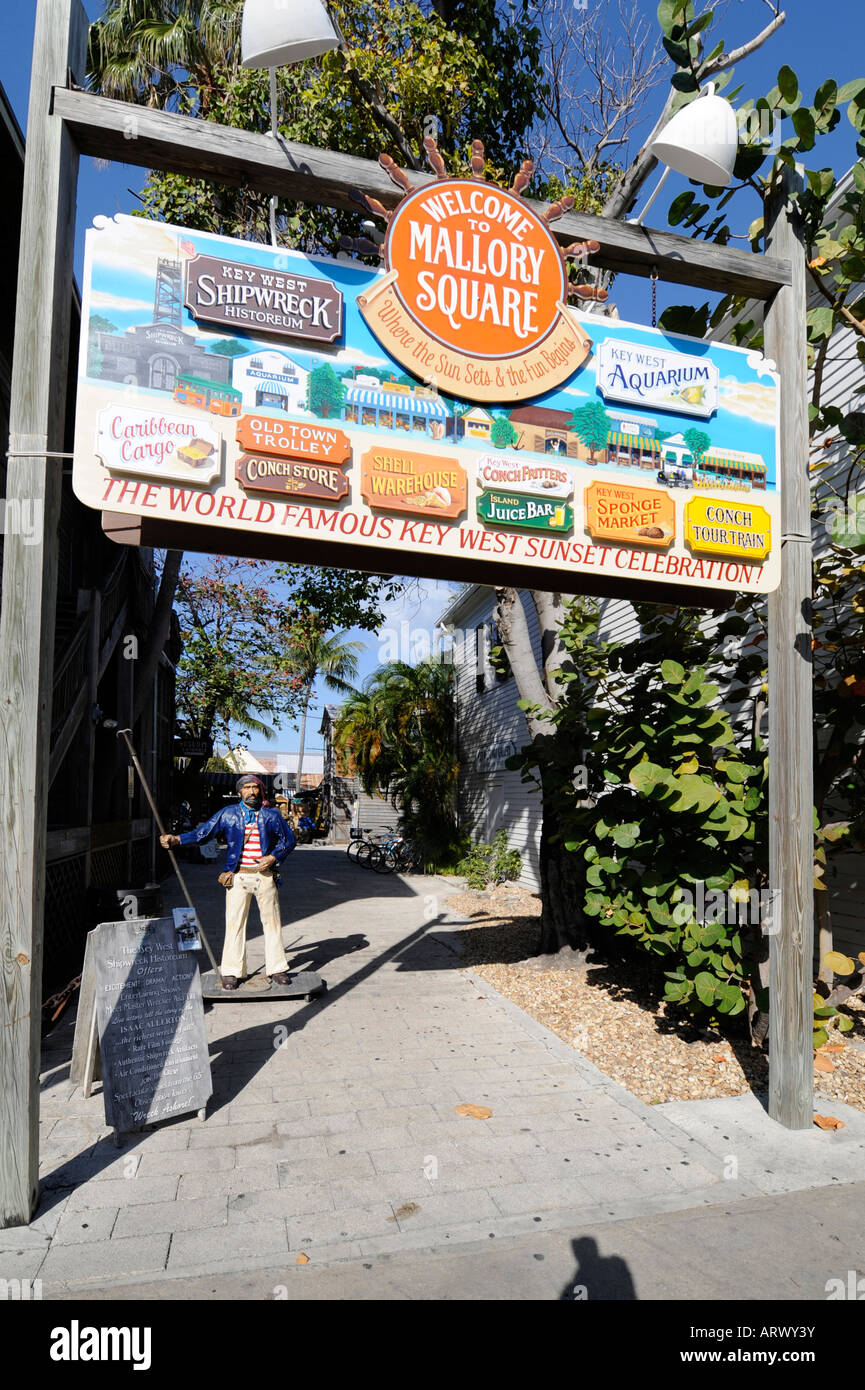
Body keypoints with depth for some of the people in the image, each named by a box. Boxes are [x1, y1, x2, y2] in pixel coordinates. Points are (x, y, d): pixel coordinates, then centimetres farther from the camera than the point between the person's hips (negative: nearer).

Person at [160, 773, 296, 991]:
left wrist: (273, 857, -2)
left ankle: (276, 968, 17)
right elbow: (203, 832, 1)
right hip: (237, 876, -1)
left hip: (265, 875, 1)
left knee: (272, 921, 5)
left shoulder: (271, 815, 7)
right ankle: (231, 972, 9)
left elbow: (289, 840, 13)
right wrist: (176, 840, -11)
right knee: (234, 922, -1)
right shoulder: (228, 814, 5)